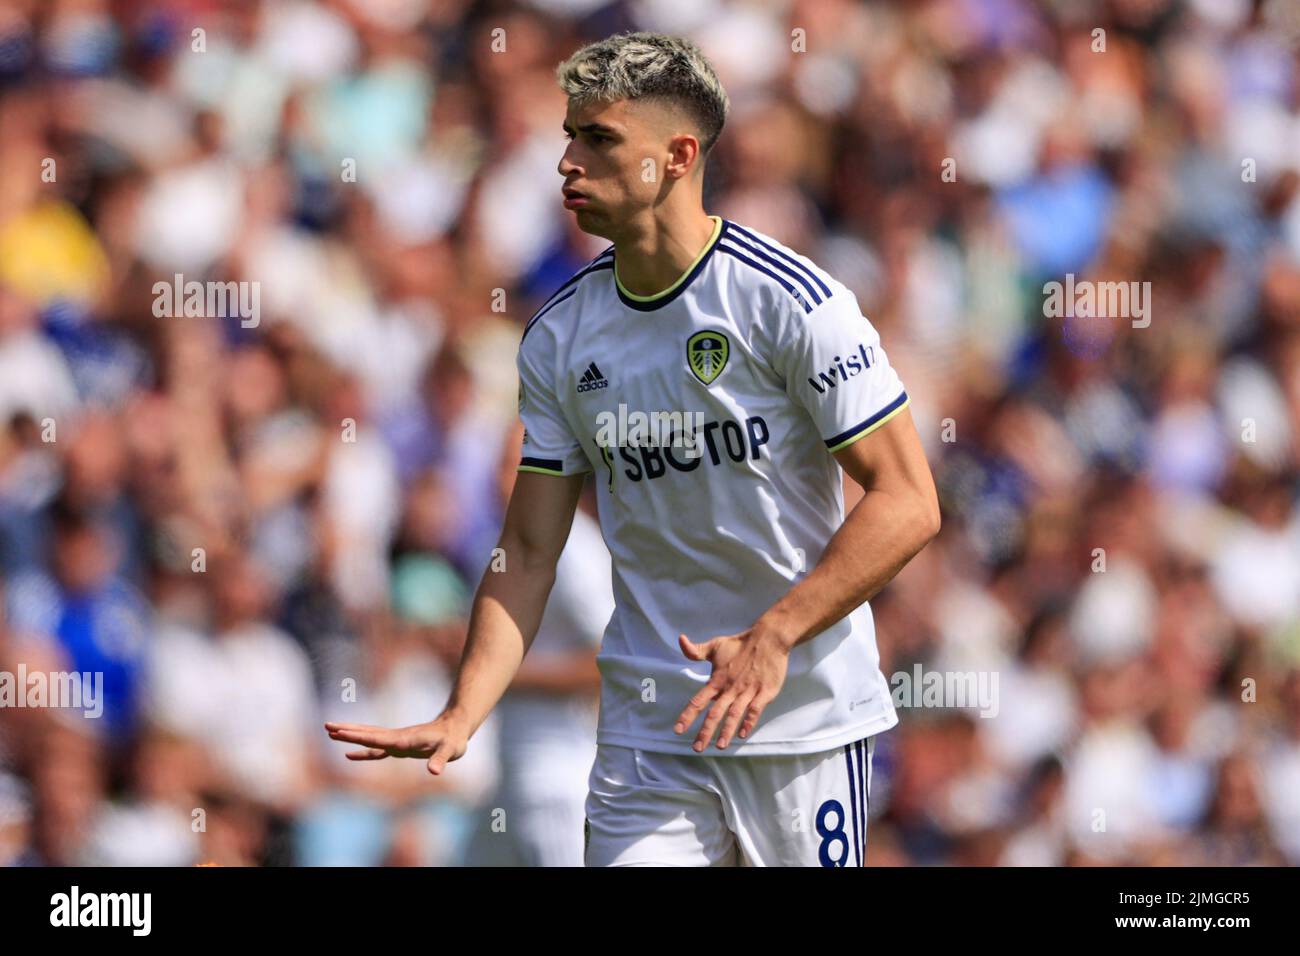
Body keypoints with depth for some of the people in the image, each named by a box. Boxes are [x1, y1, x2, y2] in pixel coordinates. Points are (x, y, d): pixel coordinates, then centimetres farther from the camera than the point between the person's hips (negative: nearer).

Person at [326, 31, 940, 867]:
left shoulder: (792, 302, -11)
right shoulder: (558, 340, 6)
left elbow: (907, 502, -12)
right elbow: (529, 549, 9)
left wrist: (771, 638, -21)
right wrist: (461, 717, -4)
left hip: (806, 717, -4)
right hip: (647, 729, 4)